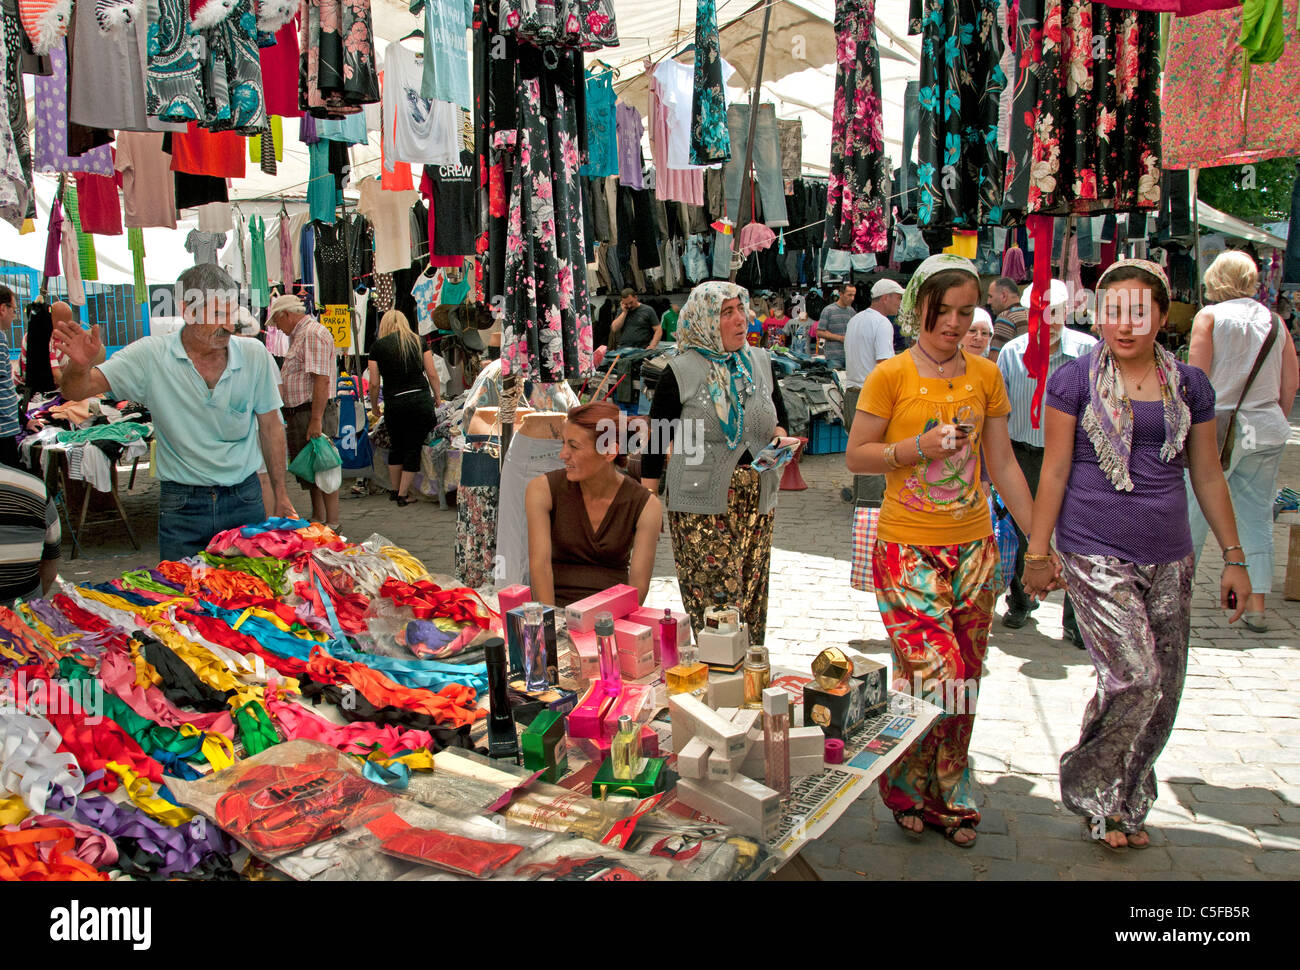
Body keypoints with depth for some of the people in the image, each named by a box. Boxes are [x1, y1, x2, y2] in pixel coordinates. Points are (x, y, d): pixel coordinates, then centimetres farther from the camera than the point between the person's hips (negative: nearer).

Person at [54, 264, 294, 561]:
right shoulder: (151, 356, -8)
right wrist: (80, 366, -32)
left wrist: (281, 497, 5)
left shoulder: (254, 355, -4)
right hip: (181, 507, -1)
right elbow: (76, 391, -8)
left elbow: (270, 425, 4)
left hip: (245, 501, 1)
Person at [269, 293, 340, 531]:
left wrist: (316, 420, -25)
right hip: (298, 413, 11)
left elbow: (322, 380, -22)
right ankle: (318, 520, 23)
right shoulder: (298, 335, 20)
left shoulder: (313, 334, -13)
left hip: (313, 412, -11)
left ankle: (332, 524, -2)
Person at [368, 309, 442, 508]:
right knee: (414, 448, 7)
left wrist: (374, 407, 15)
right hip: (421, 400, 0)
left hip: (393, 403, 1)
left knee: (397, 446, 19)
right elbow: (432, 374, 3)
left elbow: (374, 383, 1)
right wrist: (437, 396, 16)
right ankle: (403, 495, 8)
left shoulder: (377, 346, 3)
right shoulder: (418, 340, 6)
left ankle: (394, 490, 31)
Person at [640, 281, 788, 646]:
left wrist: (779, 438, -2)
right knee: (708, 602, -4)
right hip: (700, 503, -4)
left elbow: (779, 419, 22)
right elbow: (655, 442, -2)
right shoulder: (681, 372, -4)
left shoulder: (759, 362, 10)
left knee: (752, 596, 8)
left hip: (756, 500, 4)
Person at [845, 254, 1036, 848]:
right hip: (908, 550, -4)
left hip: (974, 547, 5)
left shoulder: (985, 376, 9)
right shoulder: (891, 376, -4)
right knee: (935, 677, -9)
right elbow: (855, 457, -3)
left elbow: (1003, 465, 13)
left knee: (963, 679, 10)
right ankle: (907, 787, 19)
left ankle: (947, 797, 30)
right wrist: (920, 447, -16)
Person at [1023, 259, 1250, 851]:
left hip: (1168, 559, 4)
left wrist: (1233, 557, 13)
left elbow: (1208, 477, 13)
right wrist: (1038, 552, -3)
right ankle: (1090, 791, 13)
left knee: (1163, 692, 6)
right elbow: (1054, 472, -2)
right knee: (1136, 679, -12)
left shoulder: (1189, 385, 8)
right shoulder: (1075, 380, -3)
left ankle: (1125, 806, 27)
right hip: (1095, 556, -4)